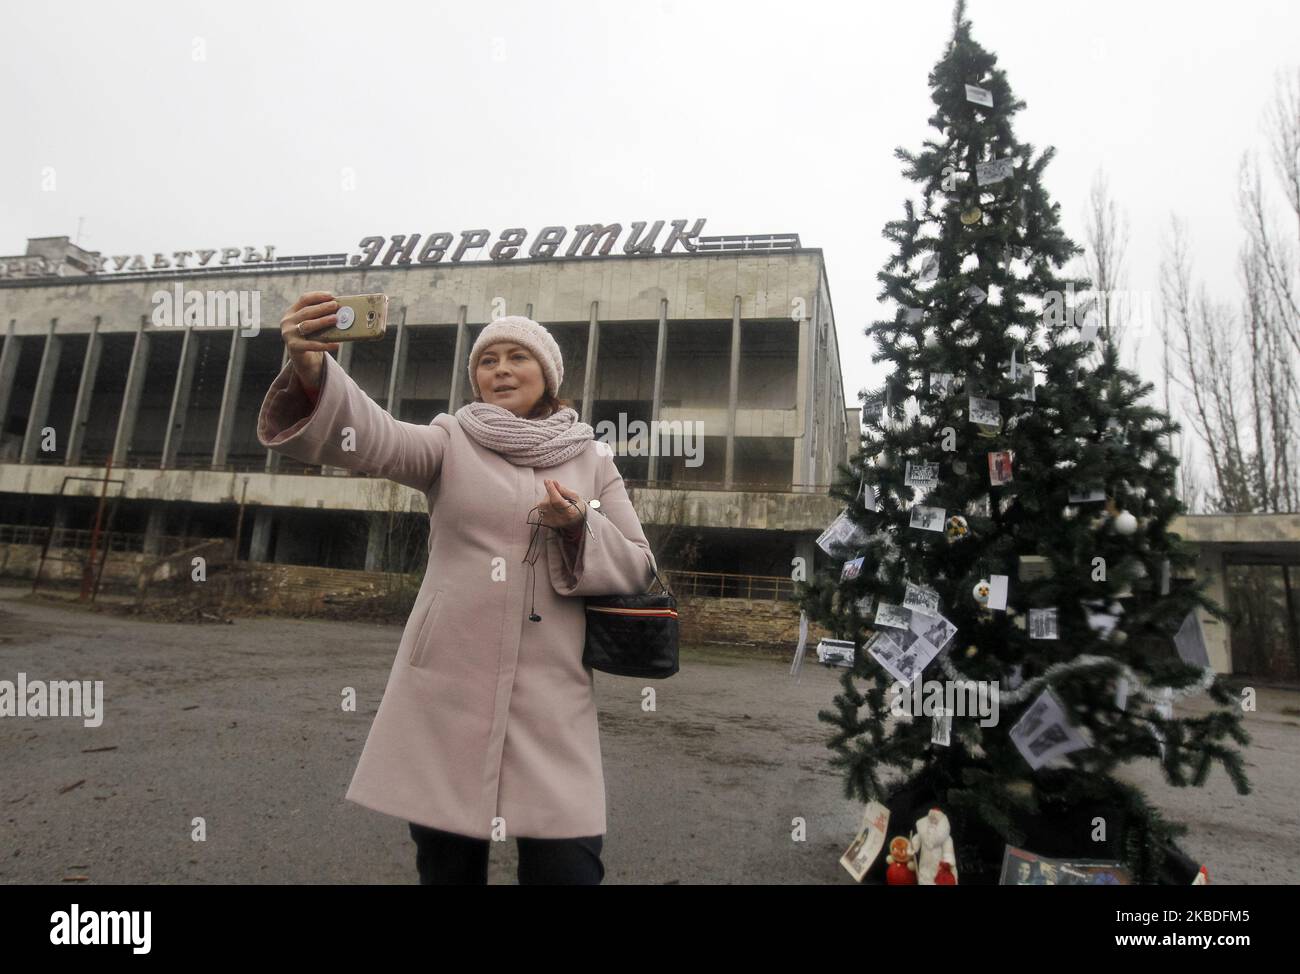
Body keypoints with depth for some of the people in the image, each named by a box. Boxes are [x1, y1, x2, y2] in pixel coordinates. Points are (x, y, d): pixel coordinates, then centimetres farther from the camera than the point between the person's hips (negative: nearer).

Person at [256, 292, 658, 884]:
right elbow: (374, 440, -15)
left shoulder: (593, 461, 9)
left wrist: (579, 527, -11)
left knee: (567, 867, -2)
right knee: (446, 865, 12)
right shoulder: (452, 442, 5)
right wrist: (312, 370, -35)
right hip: (448, 687, 0)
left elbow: (637, 569, 8)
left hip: (550, 698, 1)